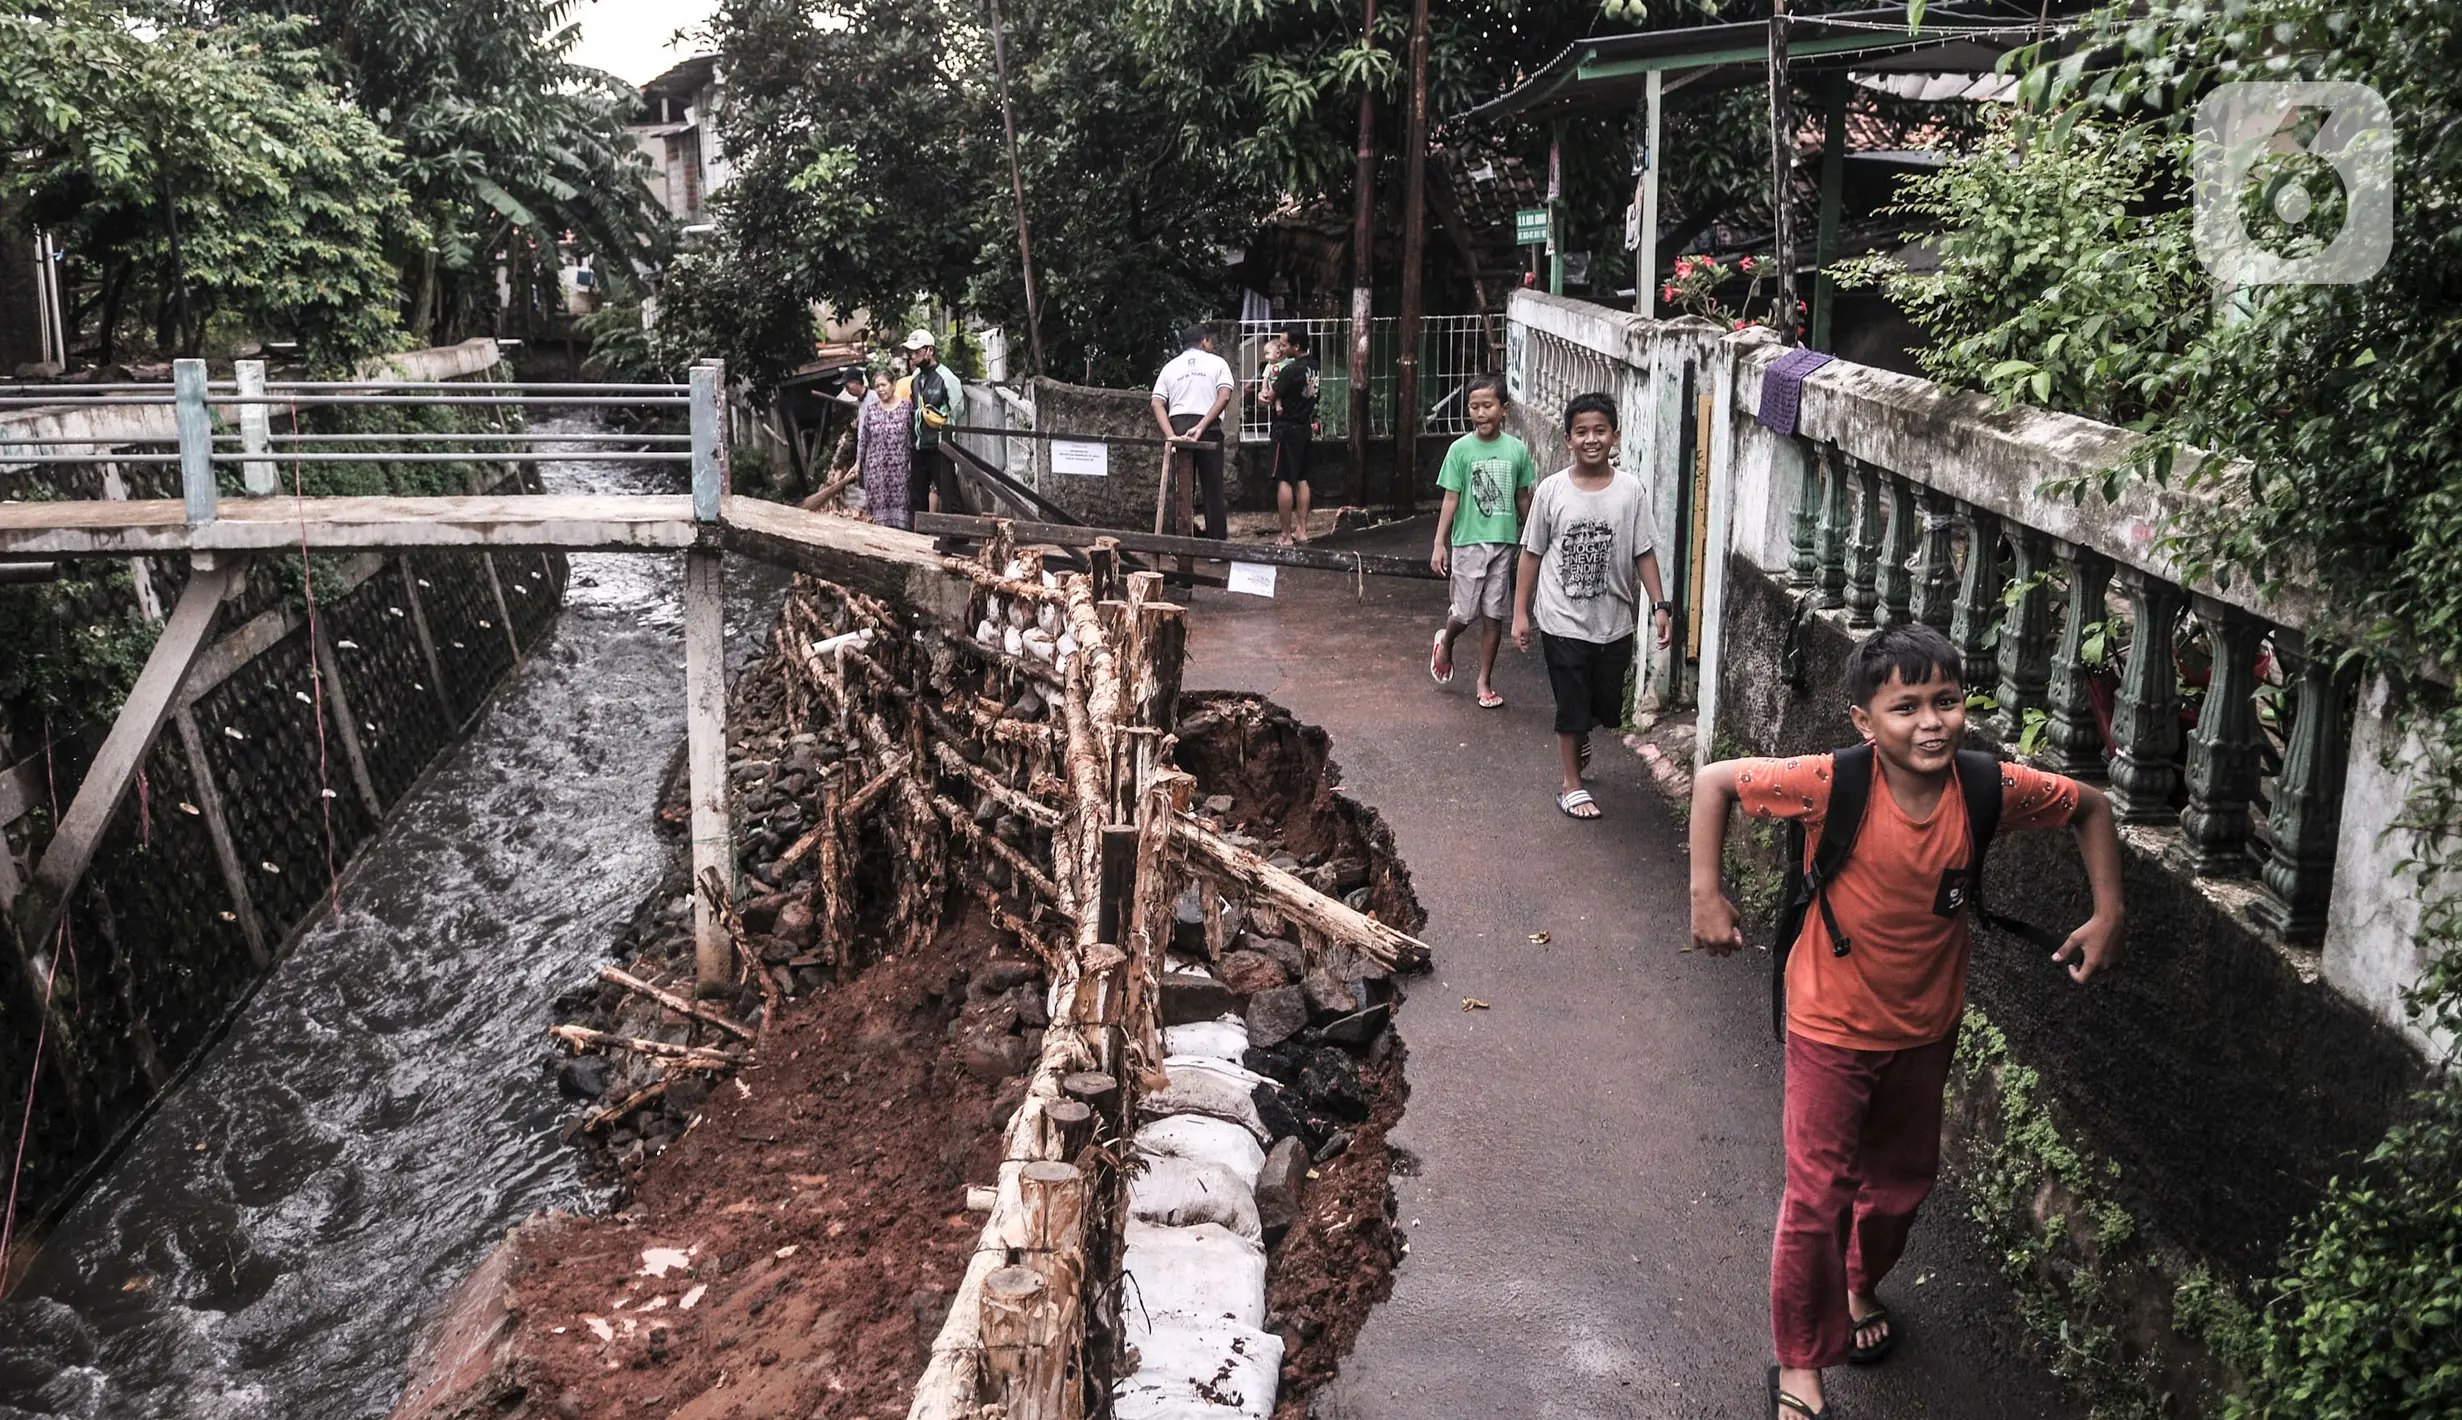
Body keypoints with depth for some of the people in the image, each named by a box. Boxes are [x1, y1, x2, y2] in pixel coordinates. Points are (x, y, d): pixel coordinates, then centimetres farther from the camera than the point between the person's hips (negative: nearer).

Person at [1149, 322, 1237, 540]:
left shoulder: (1170, 367, 15)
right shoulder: (1217, 362, 9)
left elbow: (1157, 403, 1)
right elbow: (1225, 396, -8)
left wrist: (1171, 436, -9)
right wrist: (1201, 427, -13)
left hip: (1177, 428, 2)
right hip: (1209, 431, -2)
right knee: (1213, 489, 2)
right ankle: (1217, 539, 1)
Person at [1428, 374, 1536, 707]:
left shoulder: (1517, 450, -1)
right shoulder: (1461, 449, -6)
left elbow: (1523, 499, 8)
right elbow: (1451, 499, -4)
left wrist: (1529, 541, 12)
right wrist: (1439, 544, -7)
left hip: (1504, 543, 2)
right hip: (1469, 542, -2)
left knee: (1494, 615, 6)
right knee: (1466, 612, 3)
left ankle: (1485, 680, 18)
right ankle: (1445, 642, 36)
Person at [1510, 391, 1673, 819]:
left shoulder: (1631, 491, -5)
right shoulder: (1551, 491, -7)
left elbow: (1643, 553, 1)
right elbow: (1532, 554, -1)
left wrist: (1660, 604, -6)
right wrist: (1520, 613, -1)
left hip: (1614, 623, 2)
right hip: (1563, 621, -2)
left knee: (1606, 704, 15)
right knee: (1571, 705, 5)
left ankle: (1579, 739, 48)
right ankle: (1572, 785, 21)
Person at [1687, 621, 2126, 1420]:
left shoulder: (1989, 789, -19)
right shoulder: (1834, 785, -29)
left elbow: (2089, 807, 0)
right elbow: (1715, 780, -19)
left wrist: (2107, 915, -6)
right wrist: (1706, 897, -22)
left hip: (1926, 1025, 4)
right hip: (1833, 1027, -4)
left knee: (1903, 1176, 24)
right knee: (1818, 1196, 3)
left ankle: (1860, 1285, 55)